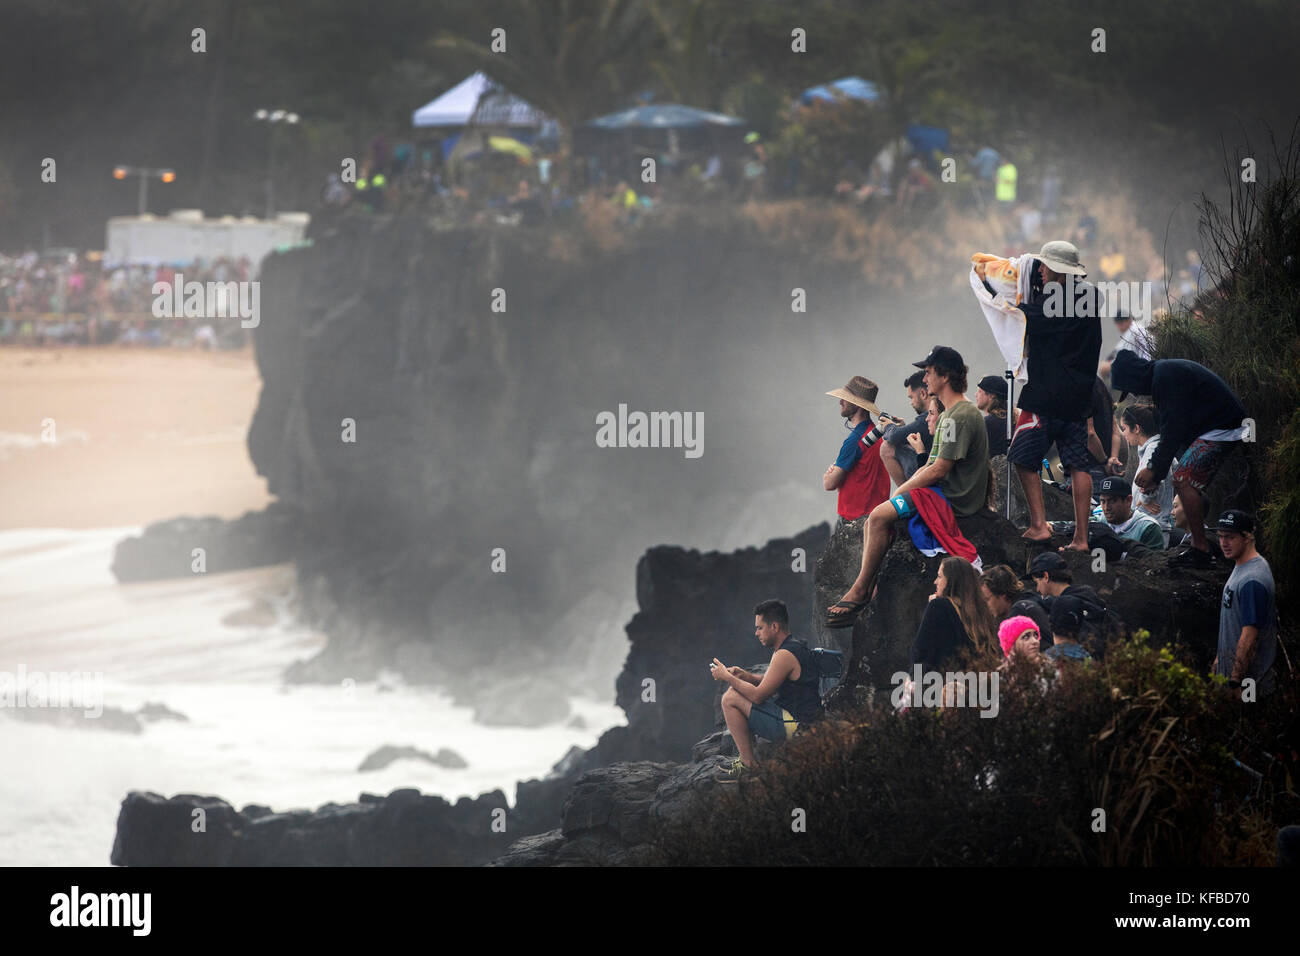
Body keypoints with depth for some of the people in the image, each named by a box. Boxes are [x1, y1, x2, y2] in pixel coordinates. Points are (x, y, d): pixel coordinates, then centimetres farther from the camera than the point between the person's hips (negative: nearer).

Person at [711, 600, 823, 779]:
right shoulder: (795, 646, 12)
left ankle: (749, 764, -8)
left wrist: (727, 676, -8)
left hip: (796, 725, -11)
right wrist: (746, 676, 7)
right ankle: (746, 758, 21)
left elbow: (758, 695, -19)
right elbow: (771, 684, 24)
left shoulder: (785, 655, -21)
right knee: (734, 690, 21)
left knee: (730, 699, -13)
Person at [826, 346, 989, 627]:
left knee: (879, 516, -22)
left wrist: (900, 492, -11)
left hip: (953, 499, -11)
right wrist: (902, 491, 7)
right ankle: (866, 591, -2)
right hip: (941, 495, 11)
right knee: (872, 522, 3)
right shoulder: (949, 414, 19)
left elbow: (938, 470, -19)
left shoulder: (961, 416, -16)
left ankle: (860, 590, -15)